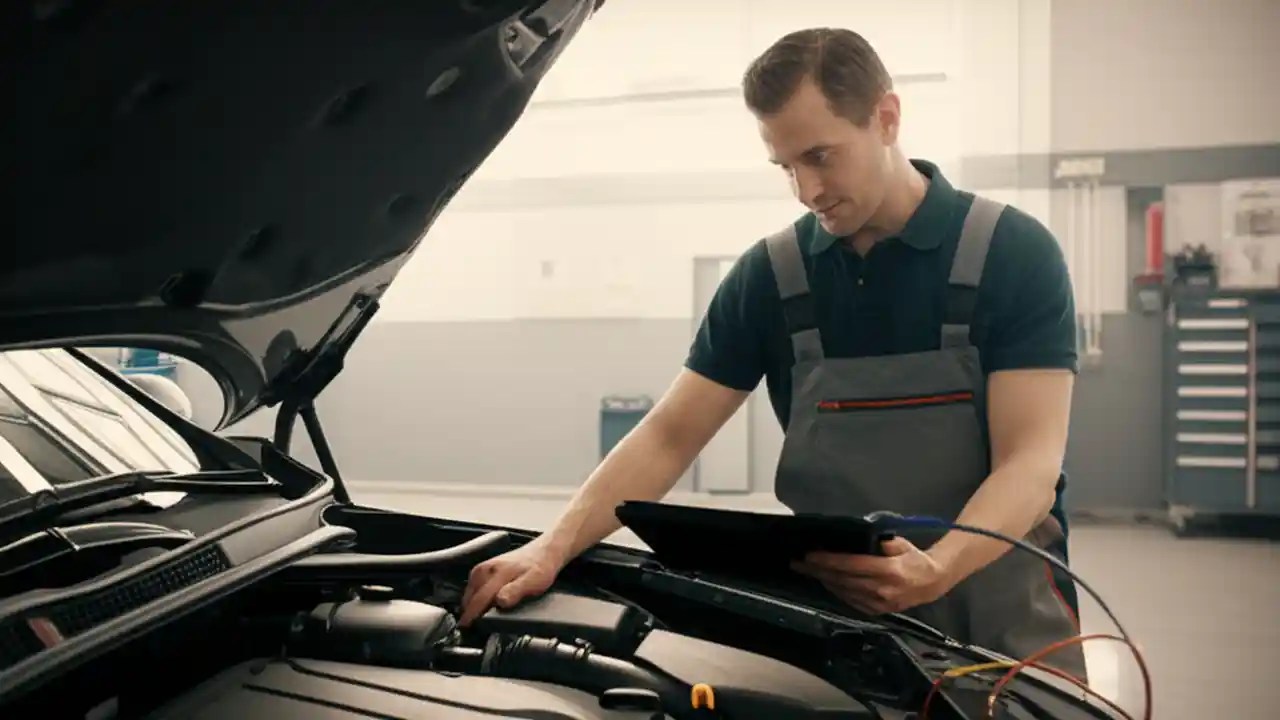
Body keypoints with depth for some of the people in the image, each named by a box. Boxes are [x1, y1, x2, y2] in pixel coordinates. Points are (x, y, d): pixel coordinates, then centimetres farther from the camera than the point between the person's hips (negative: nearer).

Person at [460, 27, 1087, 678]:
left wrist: (936, 569, -35)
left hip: (1002, 626, -2)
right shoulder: (769, 275, -1)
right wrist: (552, 550, -17)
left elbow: (1030, 463, -16)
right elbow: (668, 437, -4)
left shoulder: (1015, 253, -9)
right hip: (836, 620, 2)